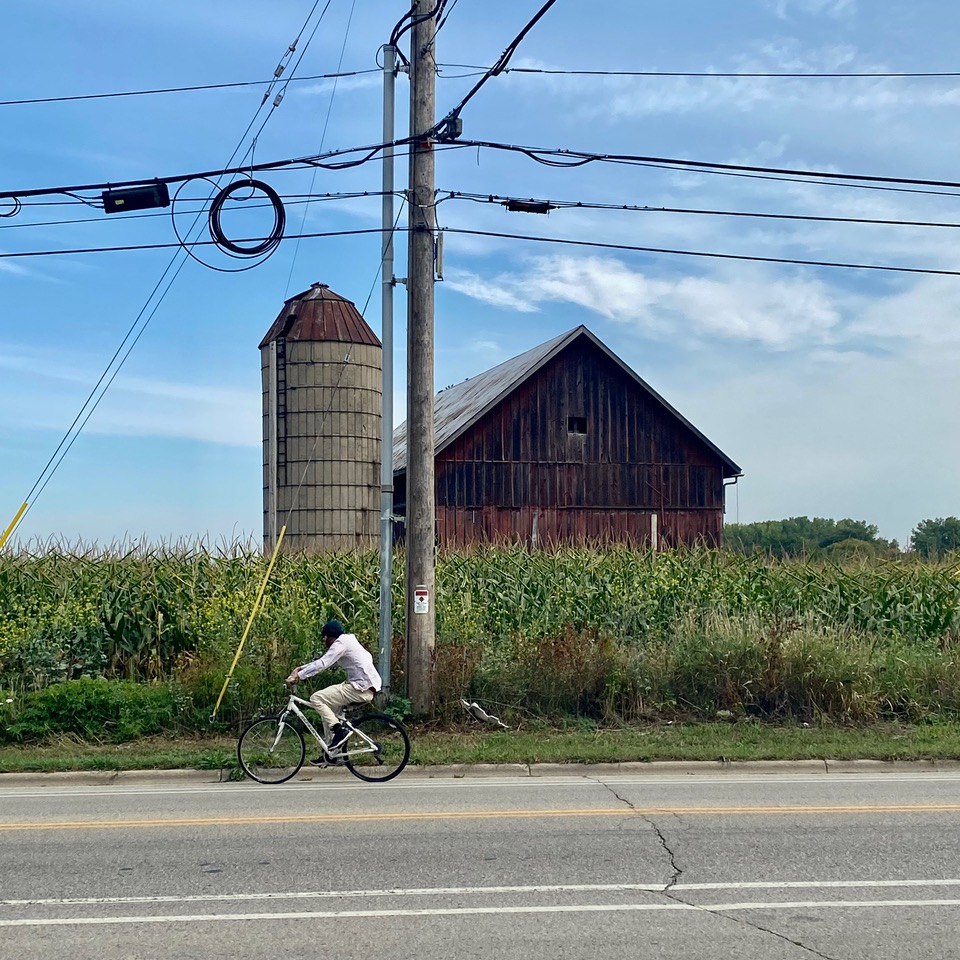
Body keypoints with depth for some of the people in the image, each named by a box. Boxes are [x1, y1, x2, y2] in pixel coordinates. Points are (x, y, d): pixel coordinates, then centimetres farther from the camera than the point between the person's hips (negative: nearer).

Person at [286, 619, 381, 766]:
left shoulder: (341, 644, -11)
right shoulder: (346, 641, 20)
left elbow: (321, 664, -20)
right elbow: (323, 661, 21)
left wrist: (298, 676, -18)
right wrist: (300, 668, 14)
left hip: (361, 689, -10)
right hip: (366, 687, 10)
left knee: (316, 698, -10)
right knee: (327, 707, 16)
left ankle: (338, 732, -9)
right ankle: (331, 755, 18)